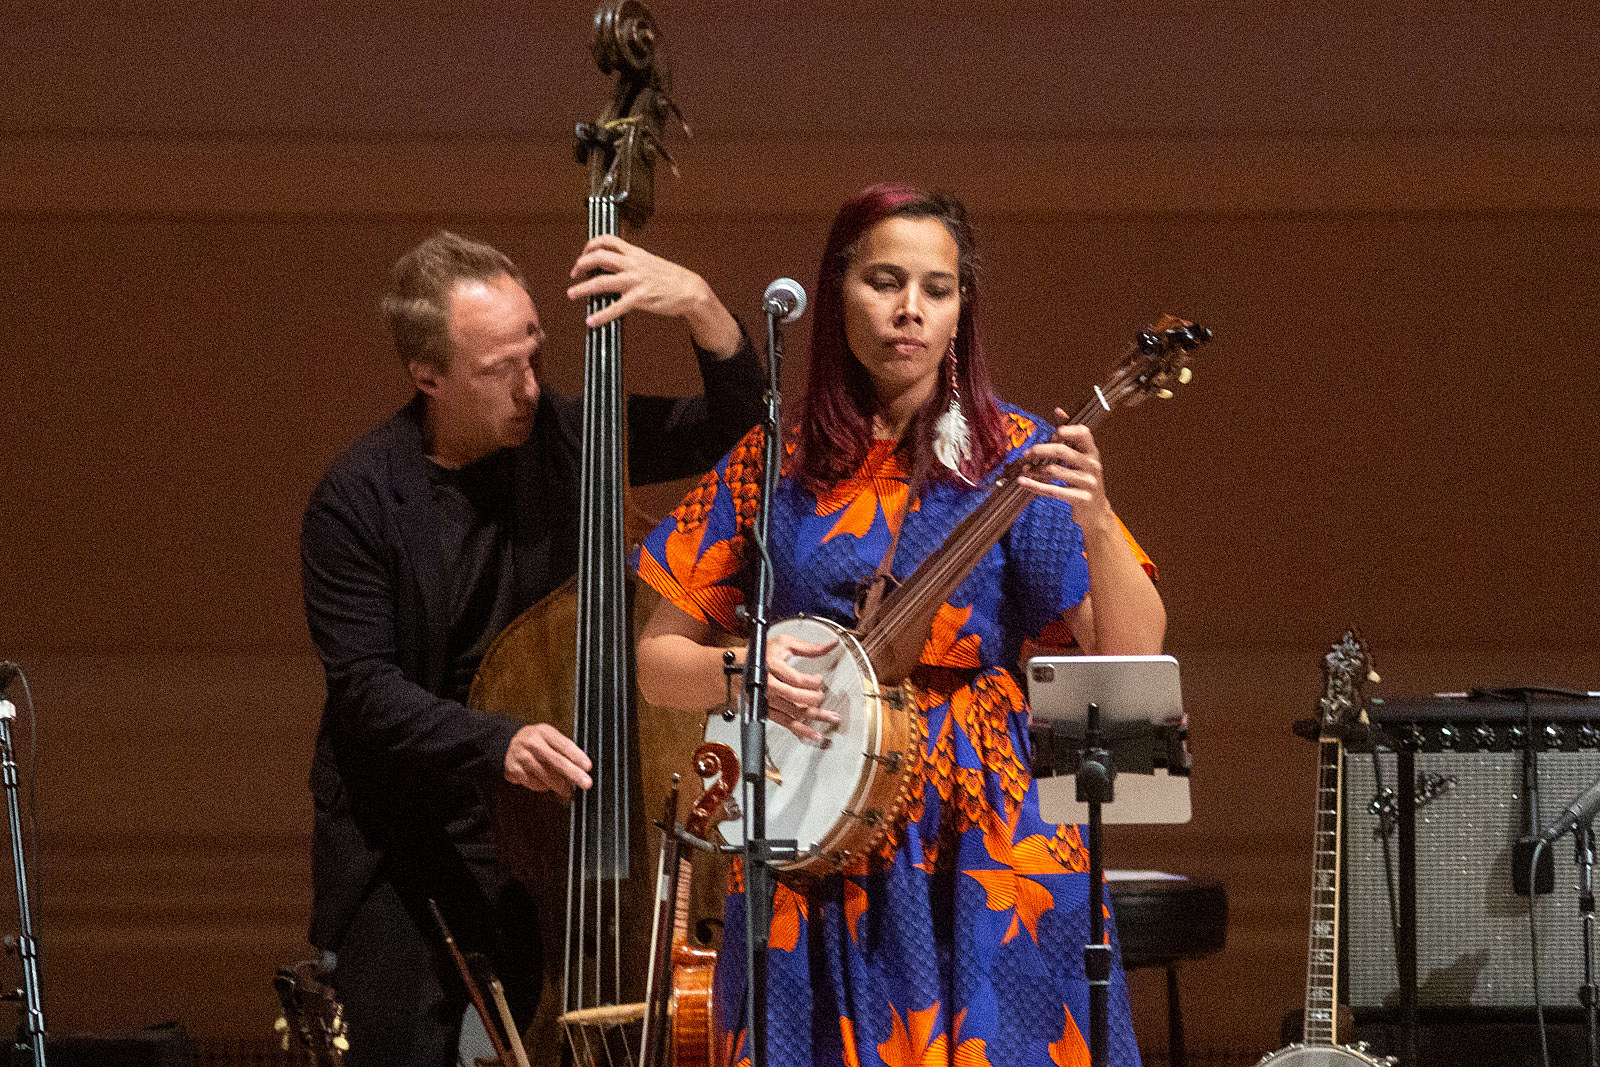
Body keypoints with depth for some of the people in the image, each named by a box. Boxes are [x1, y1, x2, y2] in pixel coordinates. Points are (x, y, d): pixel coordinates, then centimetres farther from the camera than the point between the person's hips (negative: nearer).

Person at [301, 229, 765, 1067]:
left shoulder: (560, 439, -1)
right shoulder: (357, 501, -12)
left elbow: (732, 424, 3)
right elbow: (365, 688, -16)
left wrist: (700, 306, -15)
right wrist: (495, 744, -31)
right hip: (399, 853, -3)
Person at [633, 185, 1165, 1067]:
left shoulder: (1014, 457, 1)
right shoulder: (772, 468, 6)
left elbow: (1134, 658, -8)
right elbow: (656, 663, 11)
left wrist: (1094, 520, -24)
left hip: (987, 840, -1)